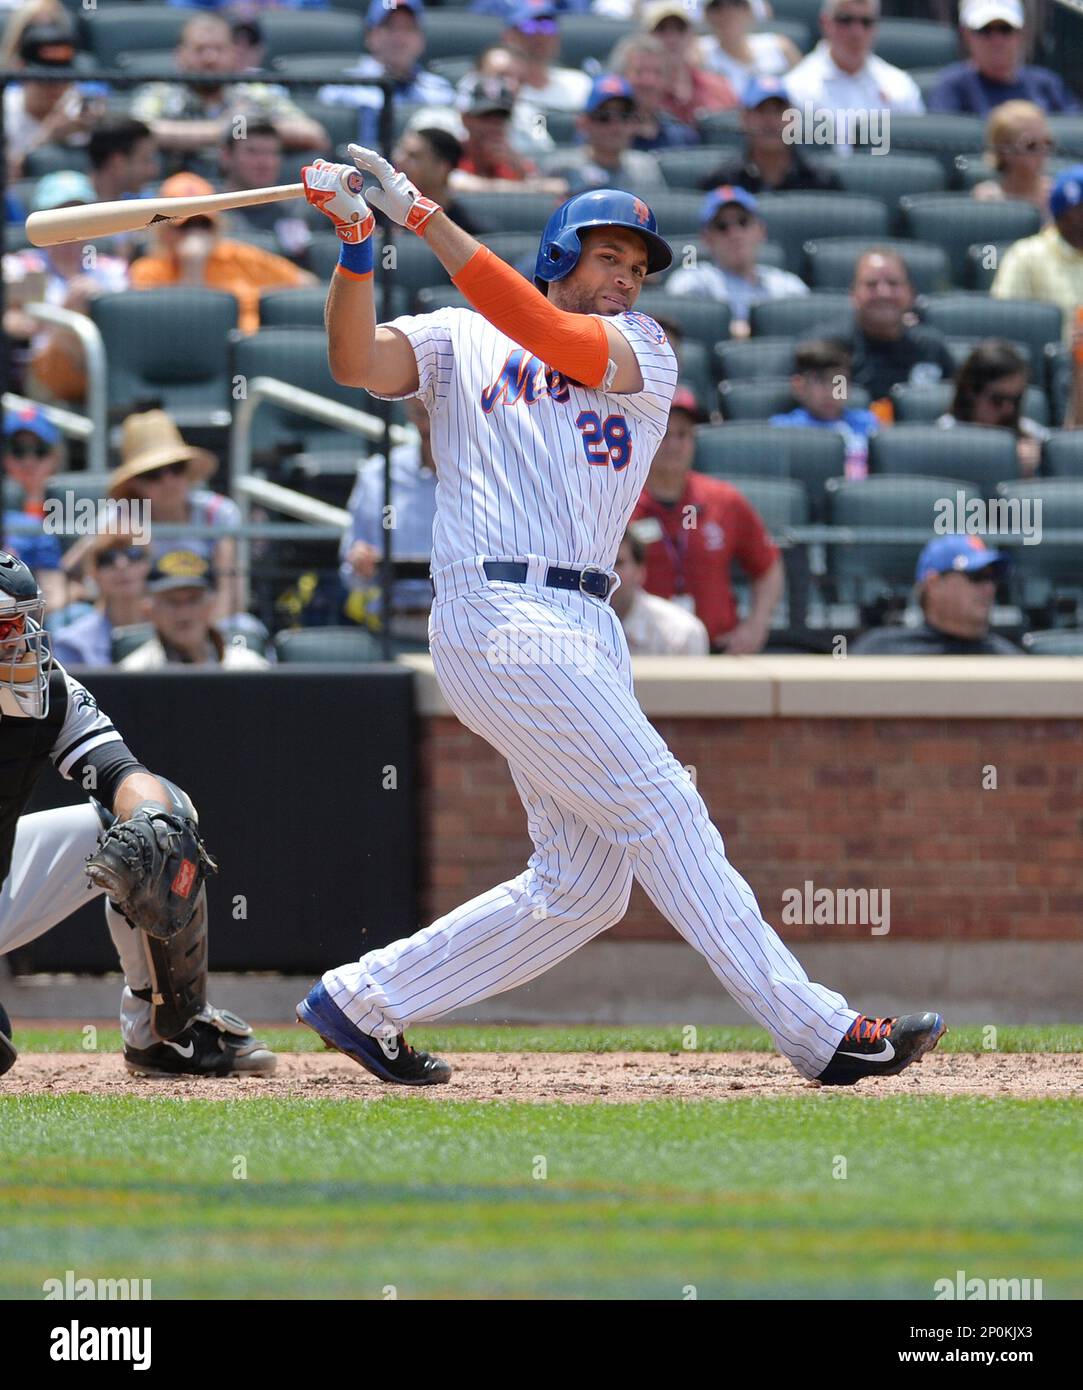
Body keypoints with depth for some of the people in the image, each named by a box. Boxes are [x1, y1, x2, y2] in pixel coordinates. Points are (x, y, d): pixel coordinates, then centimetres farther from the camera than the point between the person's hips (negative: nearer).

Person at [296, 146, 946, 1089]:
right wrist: (357, 243, -21)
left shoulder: (646, 355, 14)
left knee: (584, 886, 5)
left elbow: (554, 337, -6)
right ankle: (820, 1032, -14)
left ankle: (363, 1001, 15)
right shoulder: (459, 341, 11)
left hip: (587, 630, 6)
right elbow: (357, 363, -6)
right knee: (663, 810, -11)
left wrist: (425, 218, -13)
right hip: (500, 615, -6)